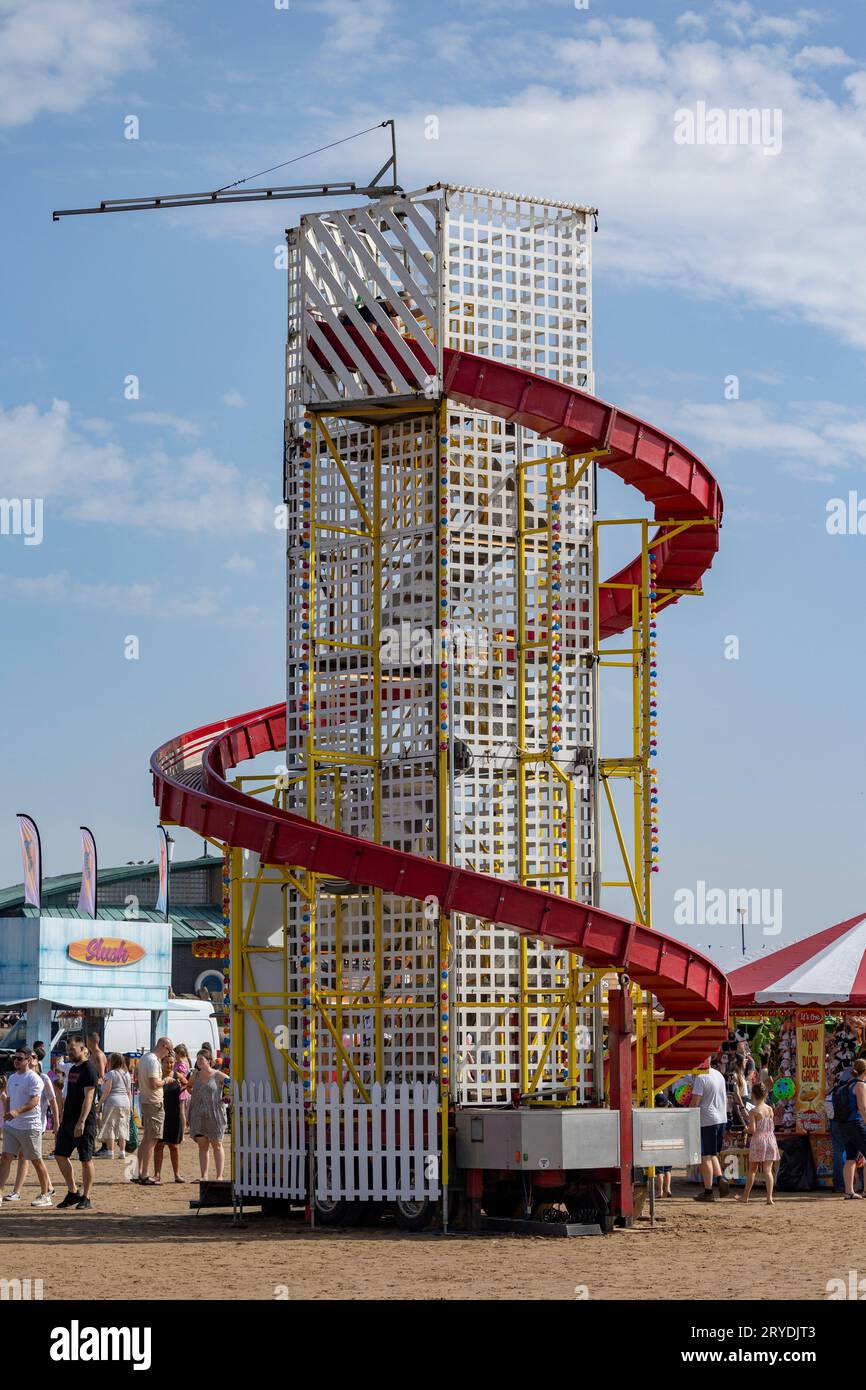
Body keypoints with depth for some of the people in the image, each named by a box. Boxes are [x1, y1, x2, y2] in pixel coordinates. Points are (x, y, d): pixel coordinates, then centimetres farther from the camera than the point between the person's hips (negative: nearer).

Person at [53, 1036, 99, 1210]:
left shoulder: (89, 1069, -12)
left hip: (84, 1123, -9)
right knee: (60, 1155, 7)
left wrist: (81, 1122, -25)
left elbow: (88, 1097, -19)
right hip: (68, 1121, 9)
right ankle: (73, 1192, 17)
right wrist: (62, 1120, 18)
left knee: (86, 1159, -2)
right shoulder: (72, 1069, 15)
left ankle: (86, 1198, 4)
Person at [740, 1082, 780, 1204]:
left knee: (752, 1170, 11)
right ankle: (769, 1198, -10)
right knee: (768, 1170, 0)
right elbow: (771, 1126, 11)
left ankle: (746, 1196, 23)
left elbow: (752, 1129, -15)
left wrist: (747, 1130, 5)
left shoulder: (753, 1111, -10)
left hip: (757, 1141, -3)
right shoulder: (770, 1109, 3)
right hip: (770, 1139, 3)